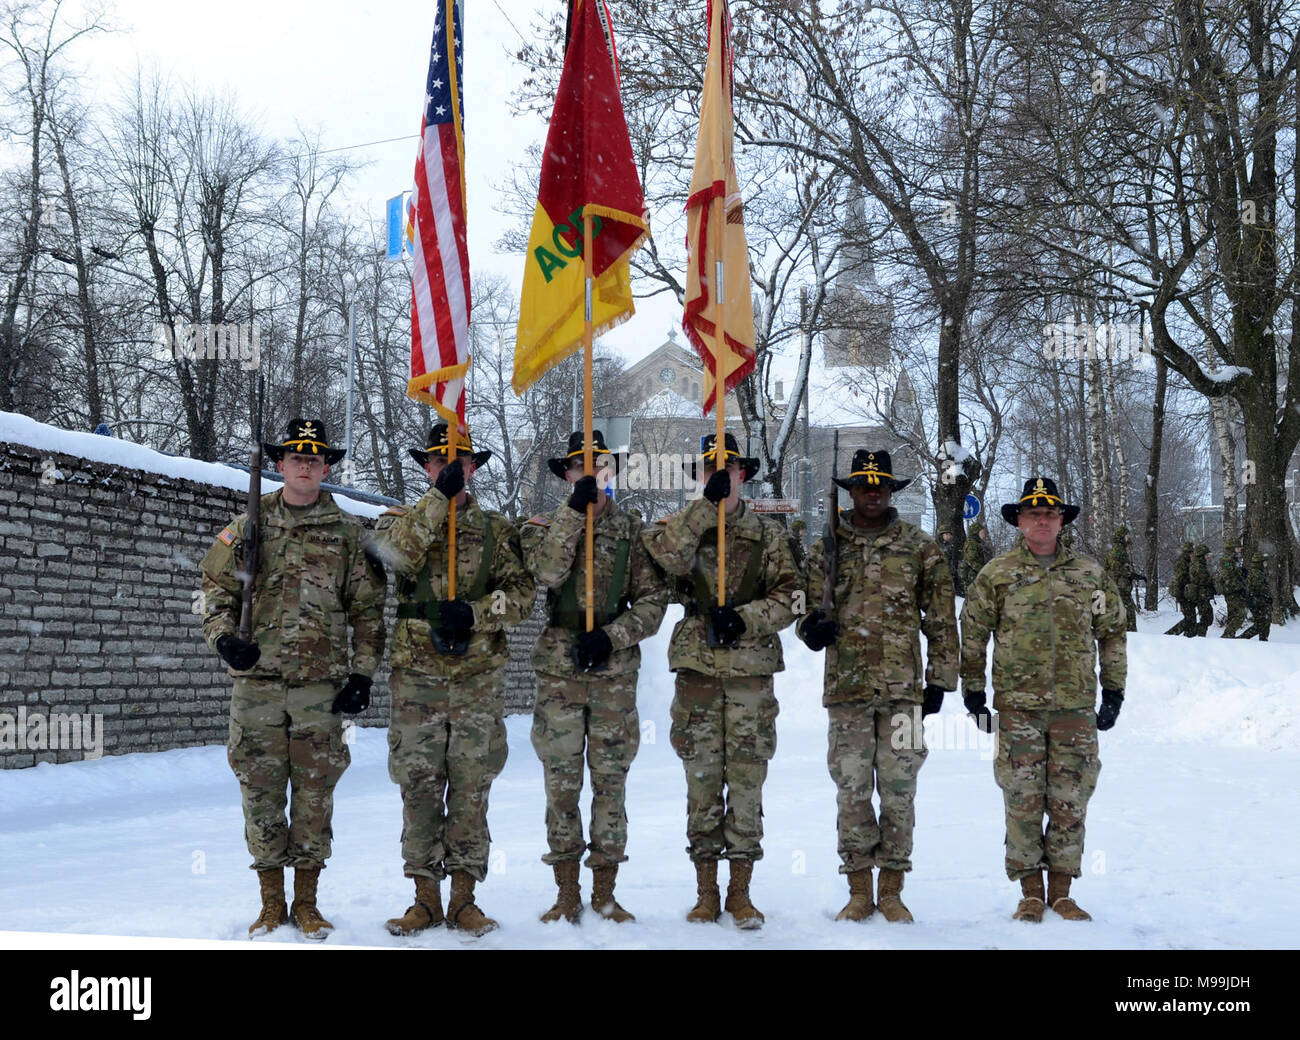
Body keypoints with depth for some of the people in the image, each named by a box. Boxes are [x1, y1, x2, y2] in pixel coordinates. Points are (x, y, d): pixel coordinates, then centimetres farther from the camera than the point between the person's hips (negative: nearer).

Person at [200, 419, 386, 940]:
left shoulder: (348, 533, 7)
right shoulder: (248, 526, 10)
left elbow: (367, 608, 8)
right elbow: (217, 586, 11)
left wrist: (363, 672, 1)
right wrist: (223, 635, -8)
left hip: (321, 682, -1)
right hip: (257, 680, 1)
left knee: (315, 791, 2)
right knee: (261, 790, 3)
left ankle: (306, 902, 13)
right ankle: (271, 903, 14)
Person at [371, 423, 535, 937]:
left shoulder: (497, 529, 11)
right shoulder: (402, 519, 9)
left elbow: (521, 595, 2)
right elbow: (398, 552, -15)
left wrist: (474, 613, -14)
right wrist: (438, 498, -18)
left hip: (478, 675, 0)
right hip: (416, 674, 0)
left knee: (471, 787, 2)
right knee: (419, 786, 2)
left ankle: (464, 895, 10)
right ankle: (425, 894, 11)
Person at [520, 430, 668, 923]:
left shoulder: (631, 529, 6)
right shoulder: (545, 525, 5)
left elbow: (654, 599, 1)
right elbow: (547, 572, -17)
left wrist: (612, 635, -12)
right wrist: (574, 511, -20)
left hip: (615, 670, 1)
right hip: (559, 667, 0)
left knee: (610, 780, 3)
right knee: (562, 781, 1)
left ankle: (605, 891, 13)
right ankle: (567, 893, 11)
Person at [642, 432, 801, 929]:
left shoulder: (768, 534, 10)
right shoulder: (686, 526, 8)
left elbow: (790, 596, 2)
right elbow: (666, 552, -16)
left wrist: (745, 618, -13)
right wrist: (707, 504, -20)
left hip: (751, 669, 0)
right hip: (697, 667, 0)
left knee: (747, 783, 1)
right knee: (702, 781, 4)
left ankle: (740, 893, 10)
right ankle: (706, 893, 12)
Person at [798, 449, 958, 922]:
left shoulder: (920, 548, 6)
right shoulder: (827, 548, 9)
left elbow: (942, 620, 8)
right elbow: (808, 605, 10)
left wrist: (940, 680, 4)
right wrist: (813, 625, -14)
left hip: (902, 688, -1)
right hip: (847, 687, 1)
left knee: (898, 790, 2)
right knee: (852, 790, 3)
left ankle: (892, 891, 11)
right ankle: (858, 892, 12)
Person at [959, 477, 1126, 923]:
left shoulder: (1090, 573, 9)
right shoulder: (996, 575, 4)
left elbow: (1112, 632, 16)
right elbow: (972, 634, 8)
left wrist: (1113, 690, 12)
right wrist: (973, 690, 5)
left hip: (1075, 706, 2)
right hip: (1018, 705, -2)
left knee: (1070, 801, 4)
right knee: (1023, 800, 0)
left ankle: (1061, 892, 15)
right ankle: (1030, 893, 10)